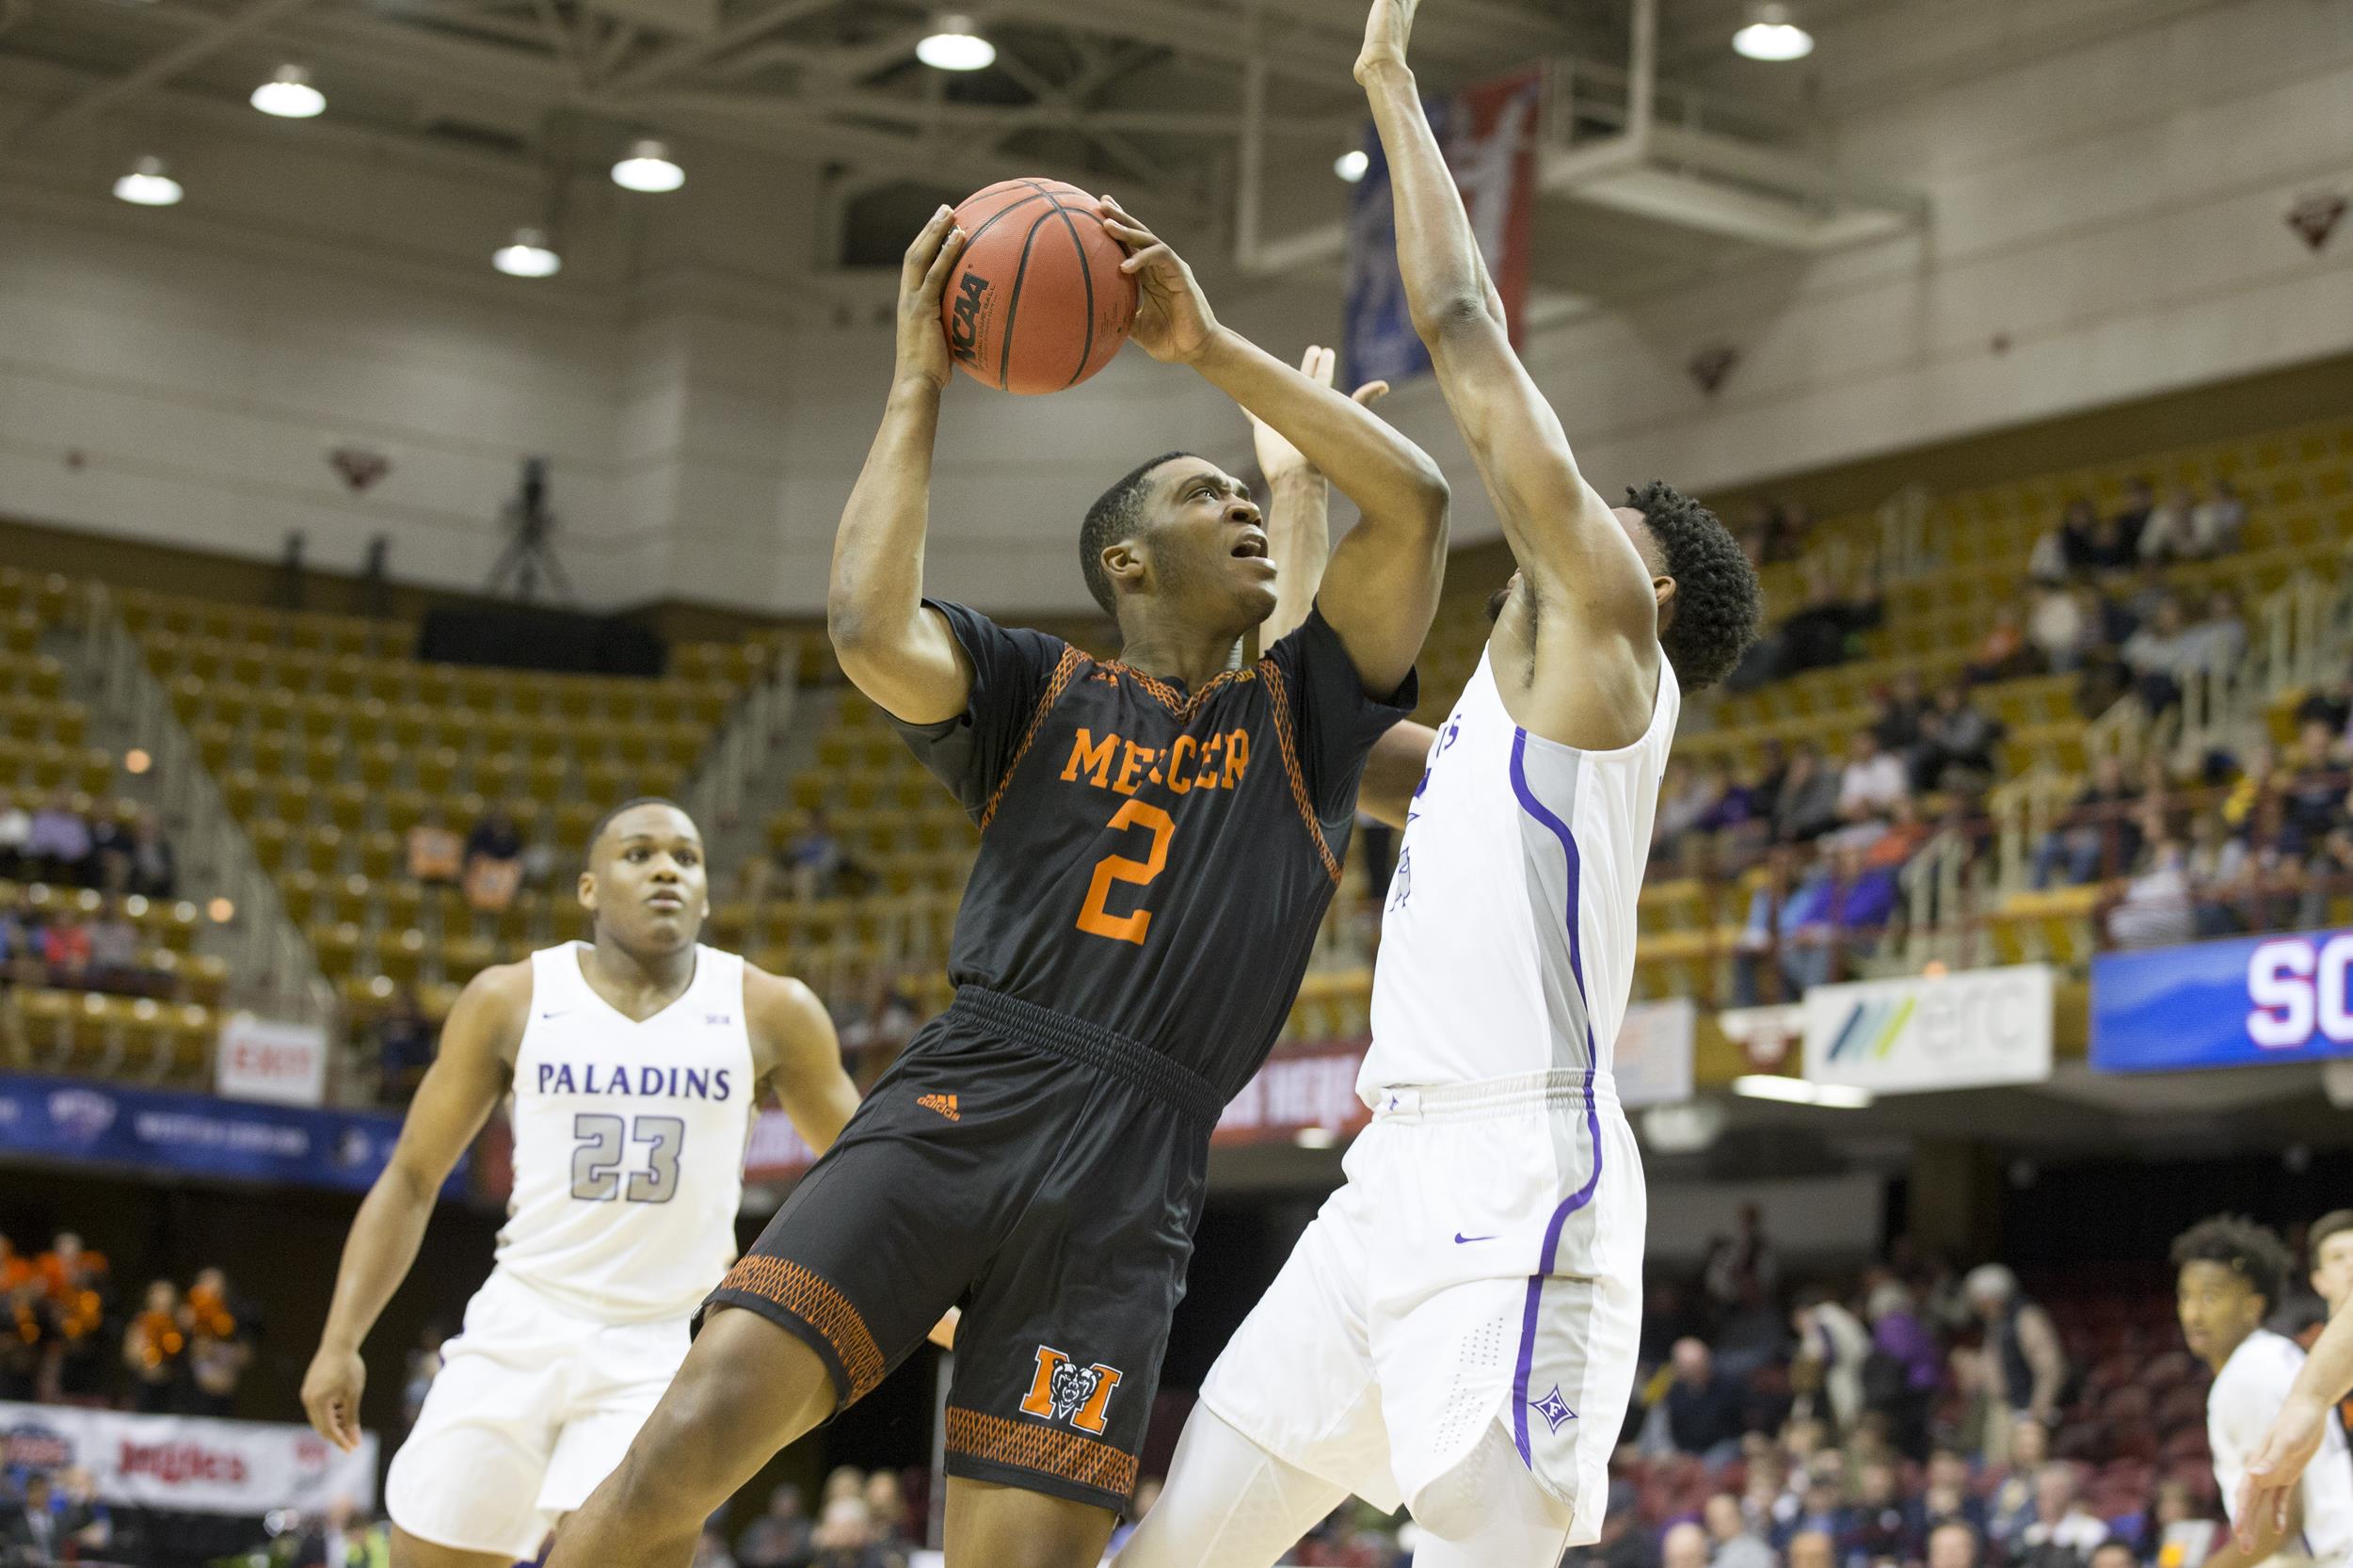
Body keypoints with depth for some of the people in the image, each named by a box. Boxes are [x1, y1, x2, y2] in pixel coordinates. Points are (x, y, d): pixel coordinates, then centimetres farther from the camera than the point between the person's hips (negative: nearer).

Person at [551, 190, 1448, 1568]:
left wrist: (1213, 348, 7)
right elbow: (871, 633, -9)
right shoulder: (1033, 689, 14)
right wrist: (919, 387, 0)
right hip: (954, 1109, -1)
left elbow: (1415, 498, 5)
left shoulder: (1302, 716, 19)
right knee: (687, 1444, -20)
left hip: (1126, 1192, 1)